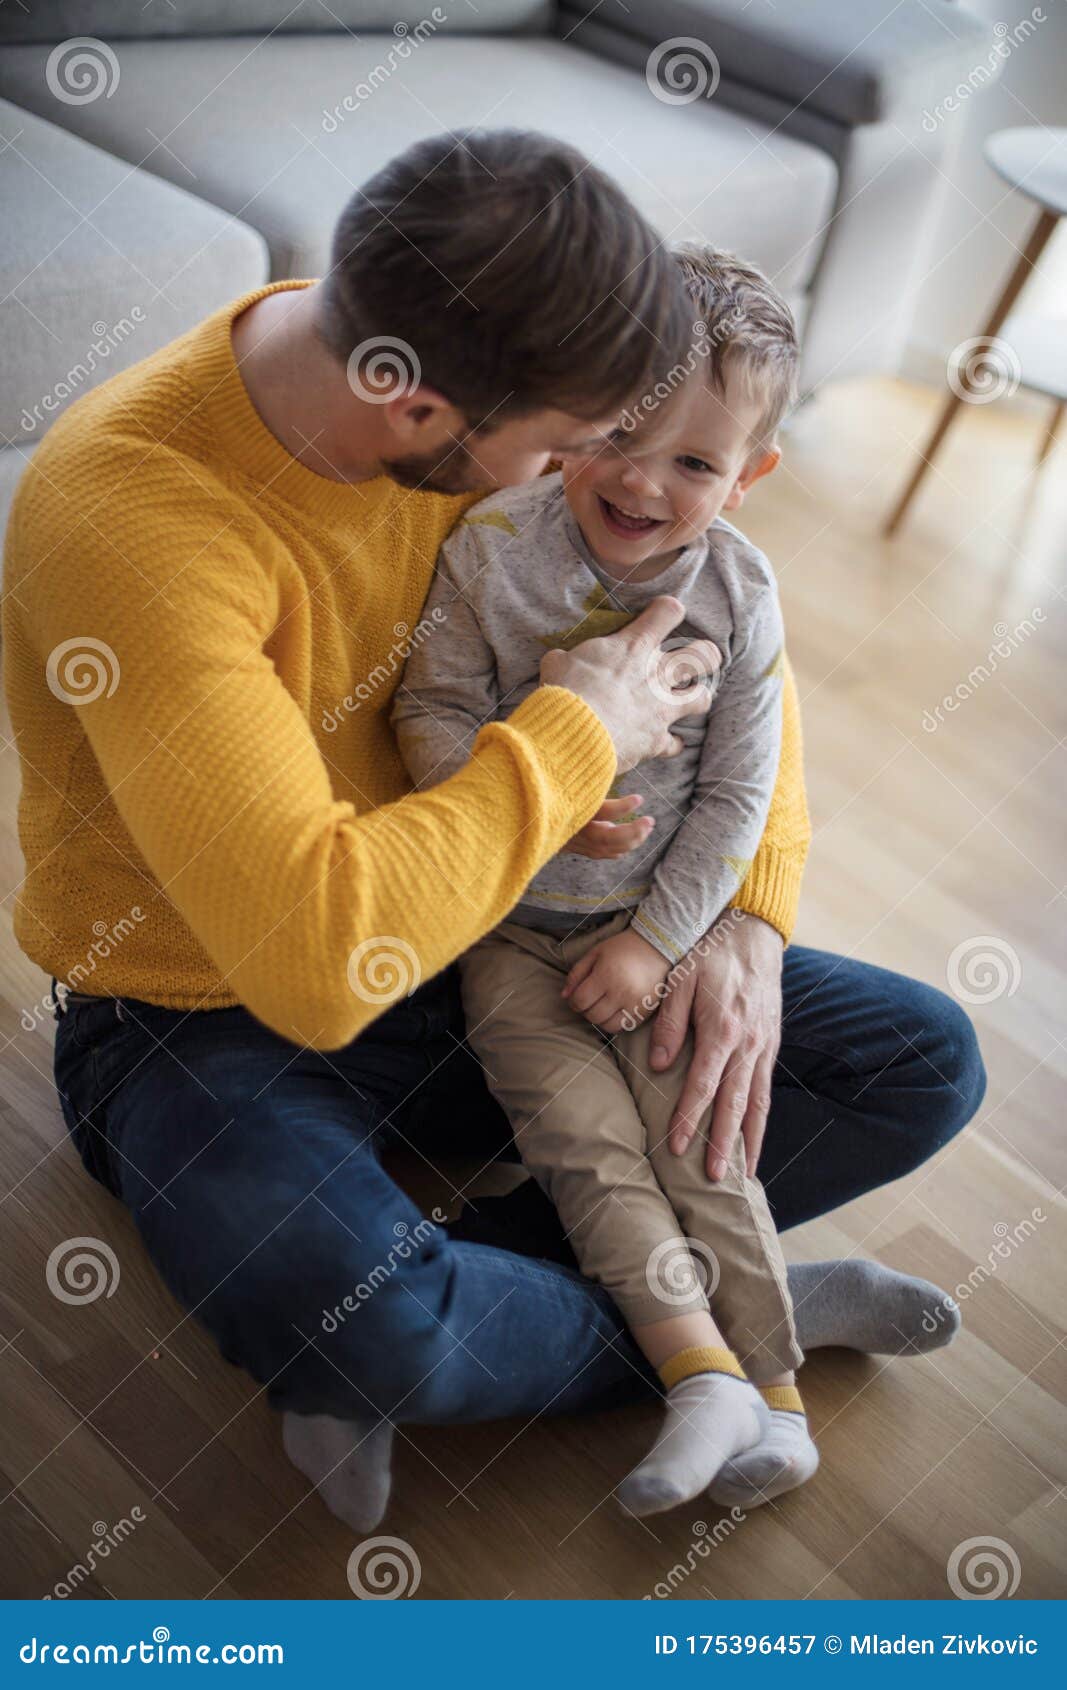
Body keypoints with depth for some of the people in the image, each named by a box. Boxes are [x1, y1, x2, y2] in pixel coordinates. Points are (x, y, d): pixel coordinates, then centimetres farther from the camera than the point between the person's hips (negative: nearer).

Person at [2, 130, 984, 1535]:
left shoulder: (481, 399, -10)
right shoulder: (122, 511, -31)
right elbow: (314, 963, -38)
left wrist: (748, 923, -9)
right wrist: (575, 736, -26)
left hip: (466, 948, 6)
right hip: (210, 1018, -6)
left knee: (924, 1062, 1)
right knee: (373, 1326, -39)